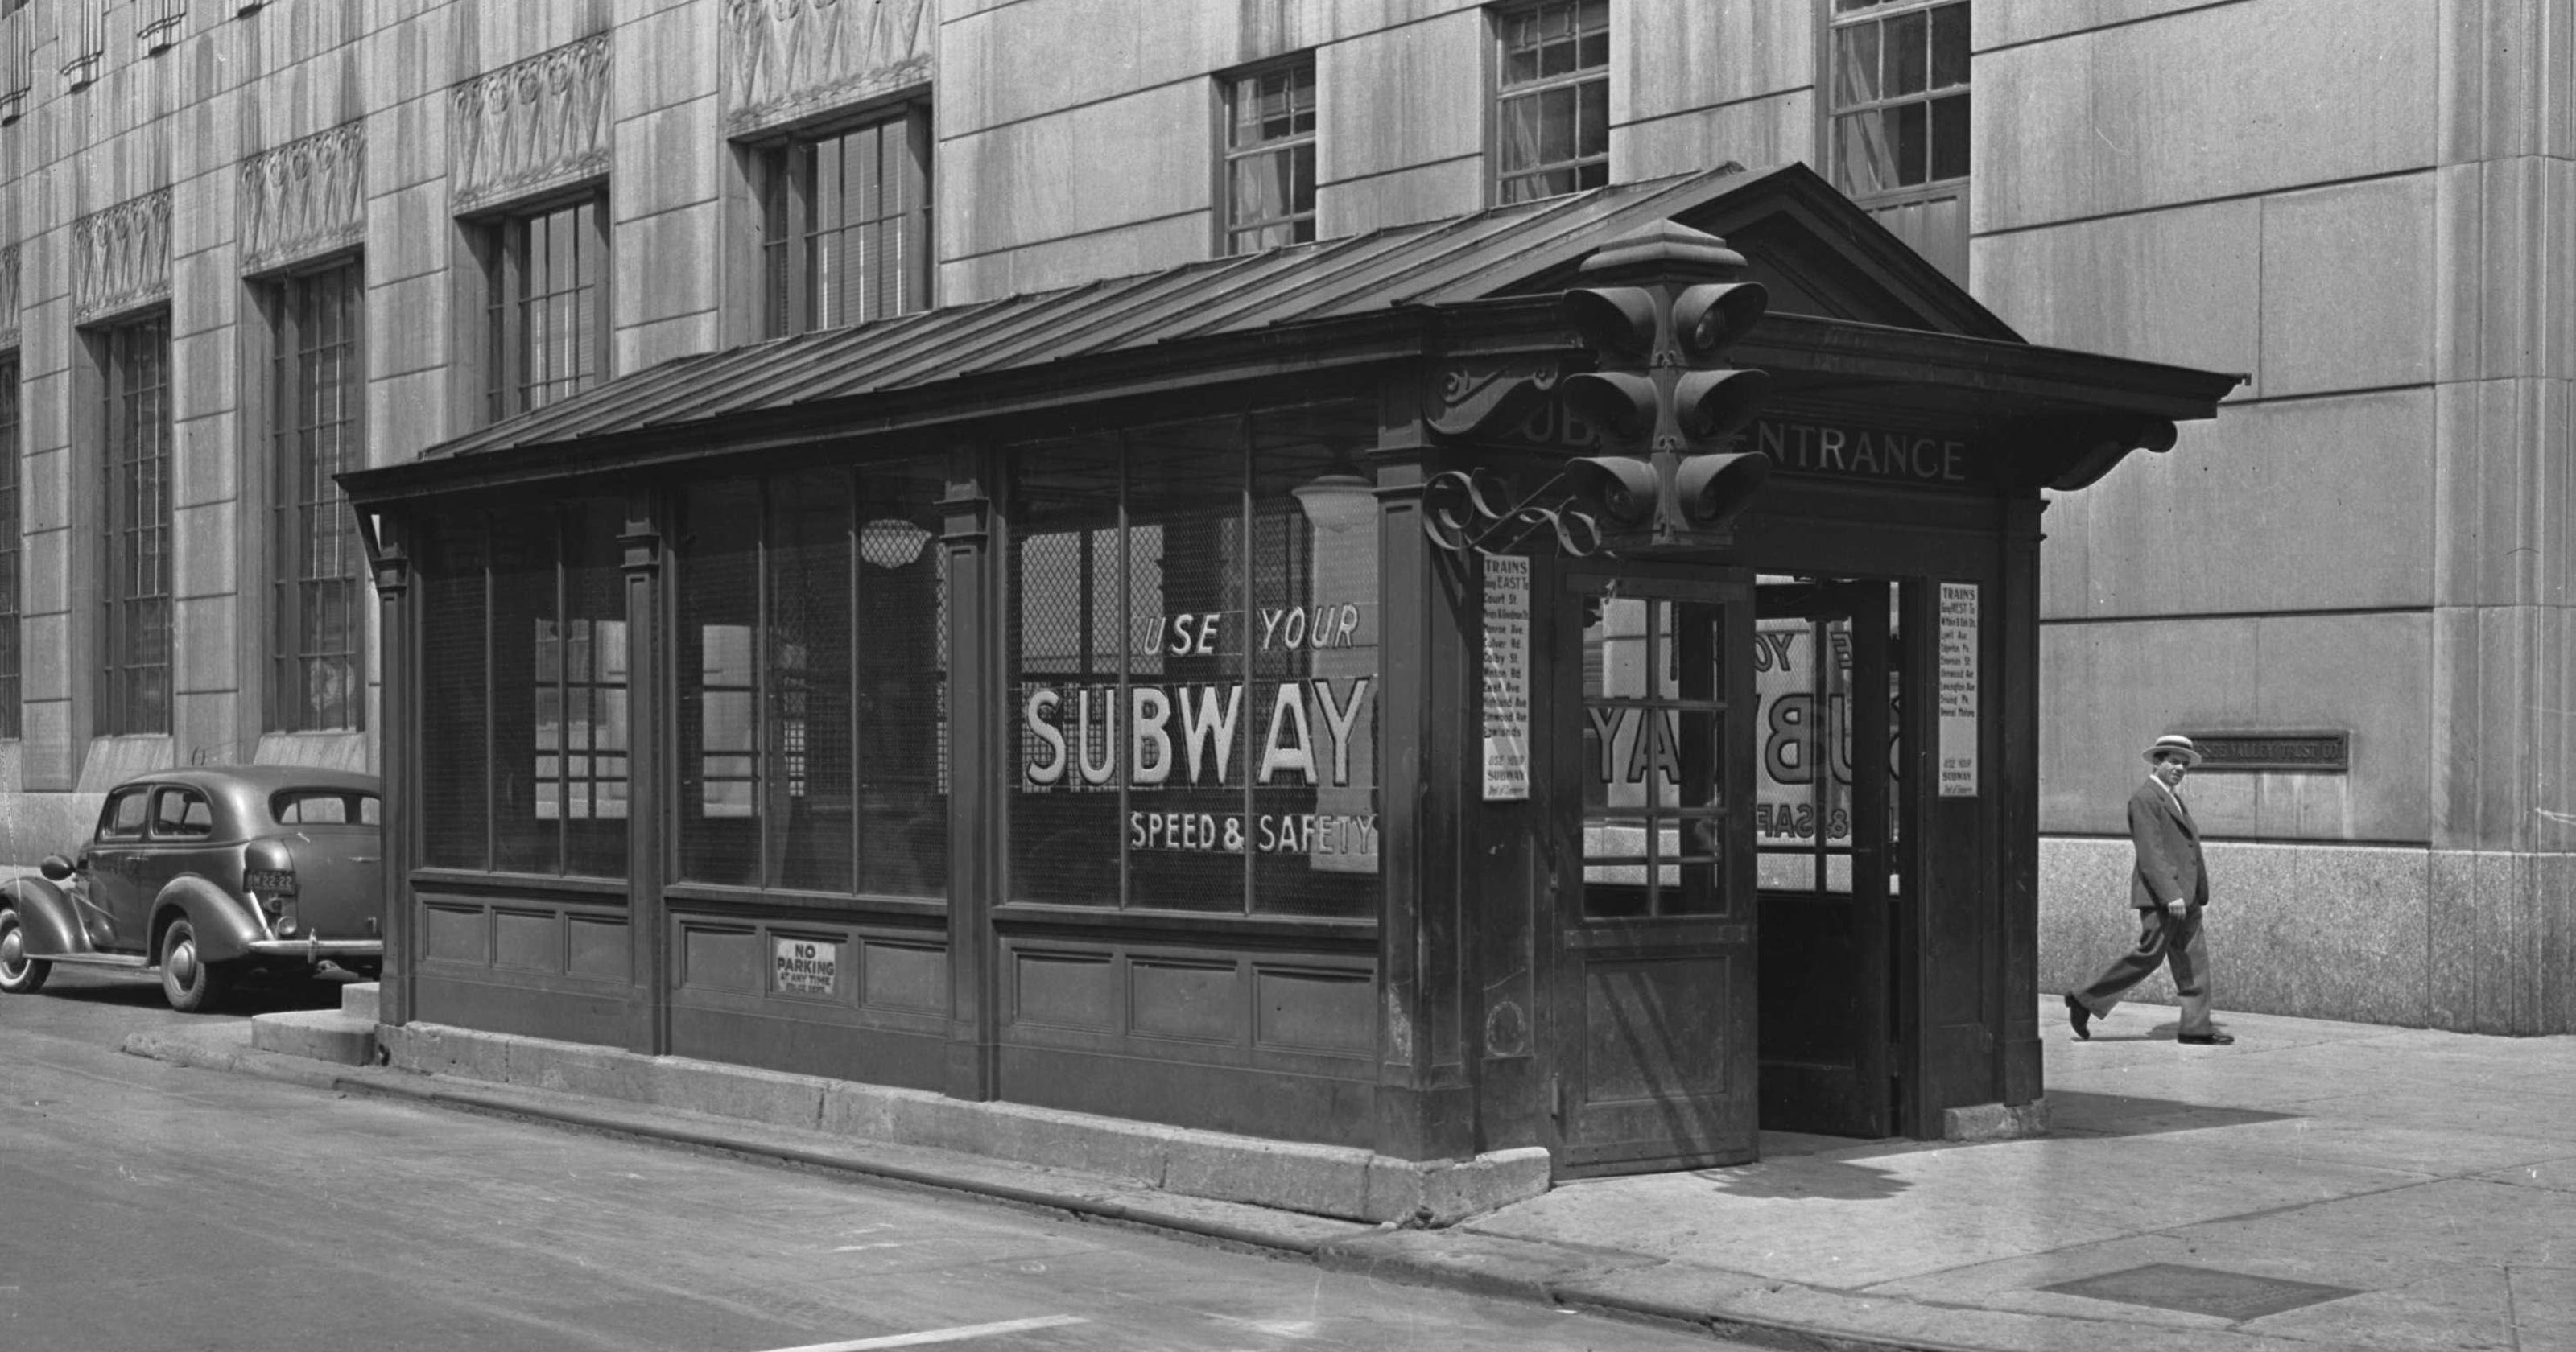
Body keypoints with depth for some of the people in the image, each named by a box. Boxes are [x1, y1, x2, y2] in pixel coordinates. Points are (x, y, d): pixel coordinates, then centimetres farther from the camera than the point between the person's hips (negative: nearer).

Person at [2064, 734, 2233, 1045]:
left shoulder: (2173, 799, 20)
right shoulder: (2144, 799, -11)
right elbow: (2150, 853, -19)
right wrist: (2170, 894, -25)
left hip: (2183, 895, 9)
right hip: (2160, 895, -9)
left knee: (2193, 960, 4)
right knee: (2149, 955, -8)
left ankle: (2196, 1029, 4)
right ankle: (2085, 1000, 1)